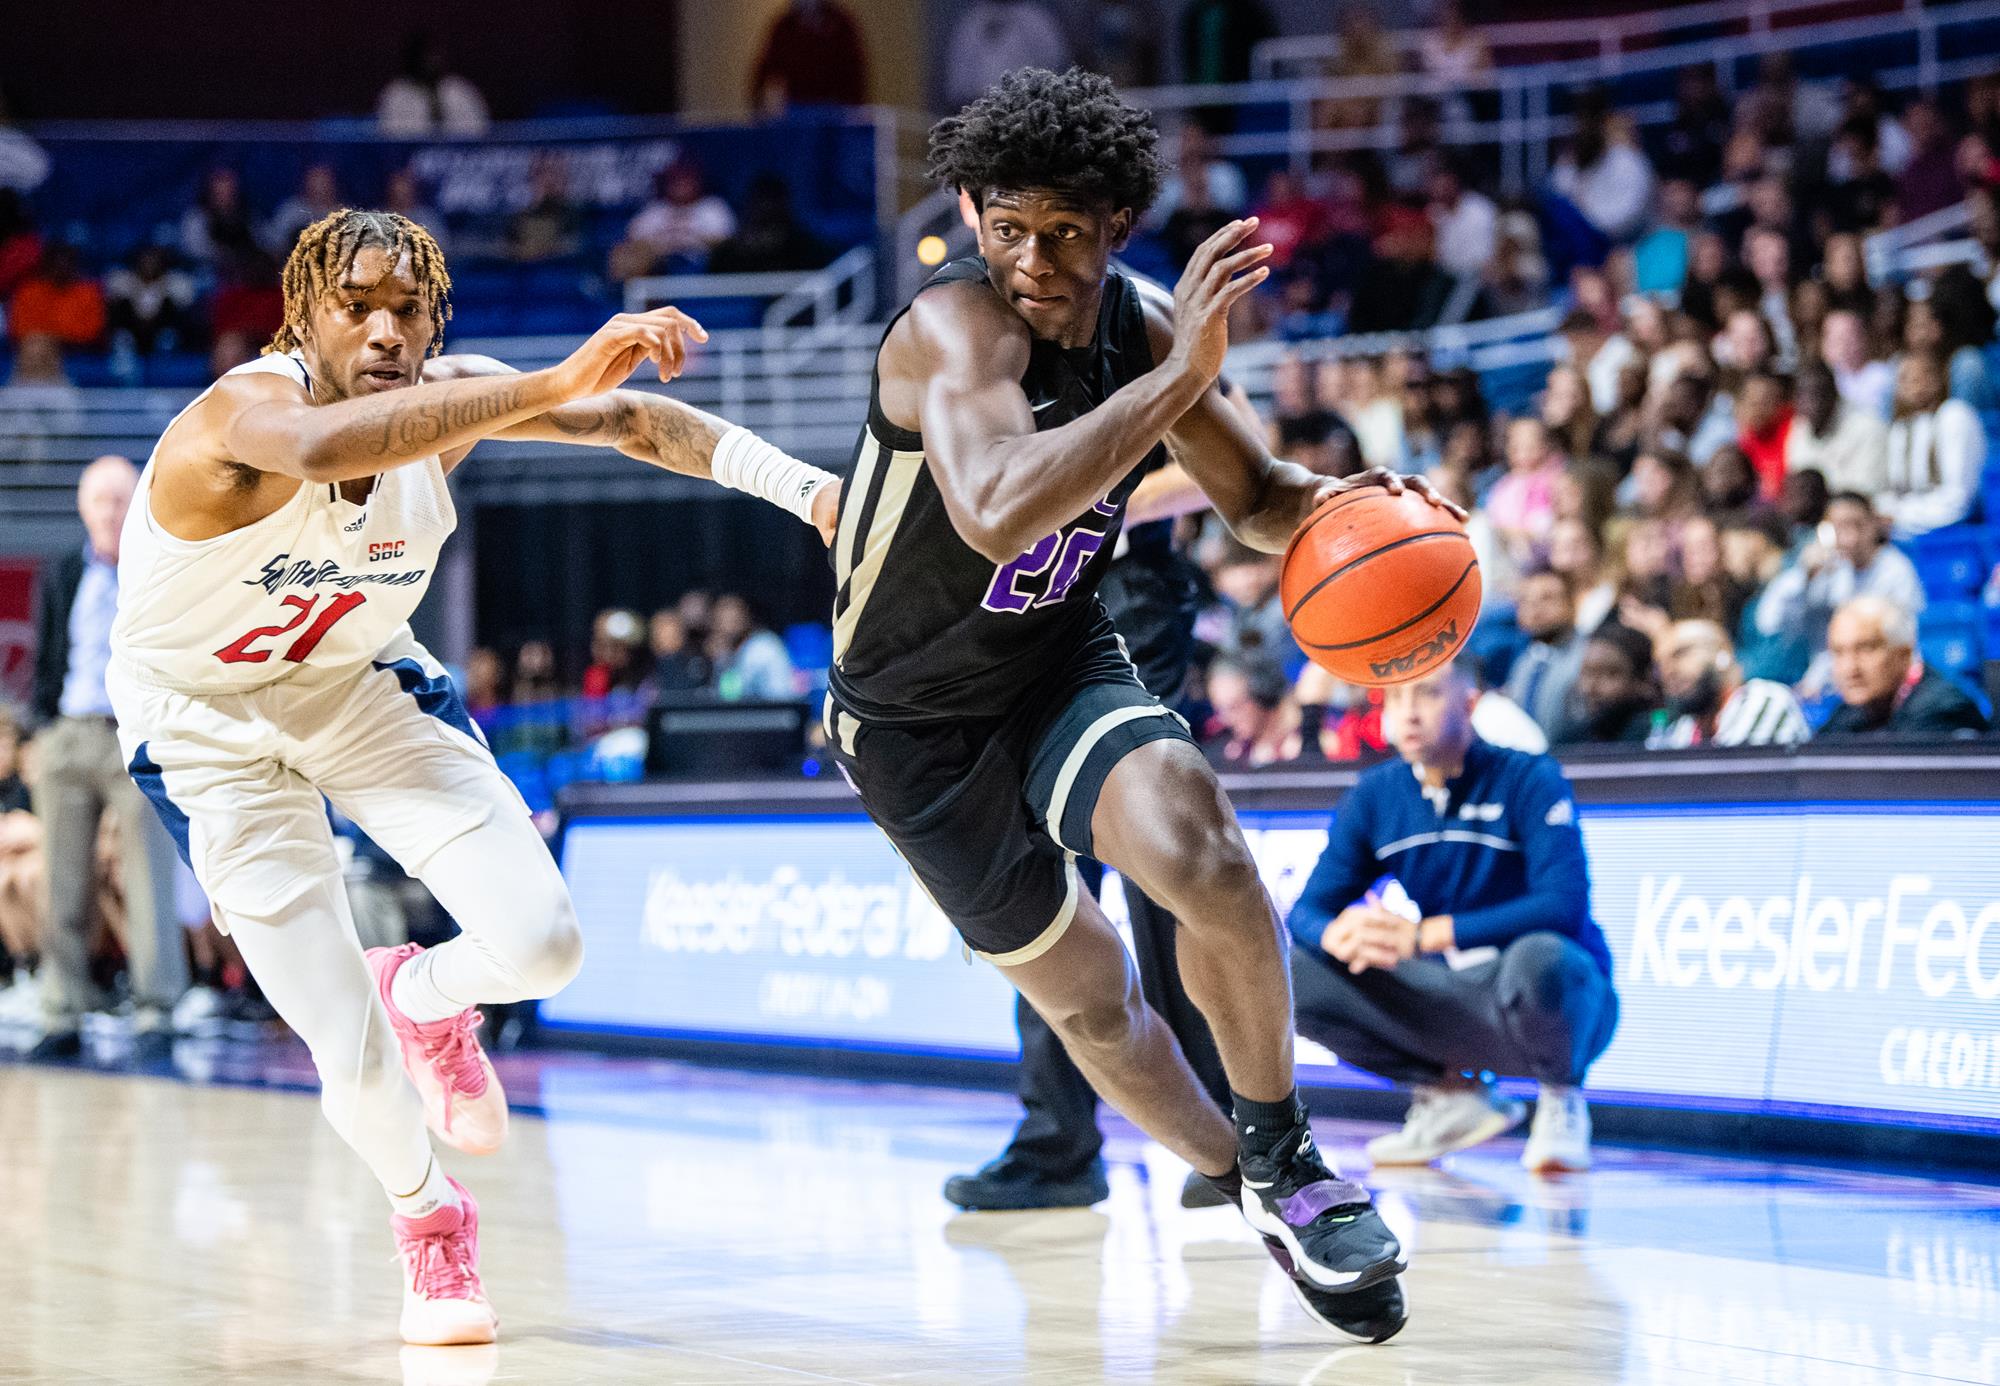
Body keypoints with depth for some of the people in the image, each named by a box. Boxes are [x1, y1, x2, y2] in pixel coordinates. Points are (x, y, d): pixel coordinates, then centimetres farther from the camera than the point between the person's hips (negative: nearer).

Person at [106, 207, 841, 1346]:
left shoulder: (443, 395, -17)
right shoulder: (243, 413, -35)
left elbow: (635, 419, -12)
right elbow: (324, 448, -59)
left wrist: (814, 491, -27)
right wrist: (555, 385, -70)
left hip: (363, 684, 4)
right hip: (209, 725, -4)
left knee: (543, 944, -14)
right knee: (355, 1061, -10)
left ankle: (424, 995, 23)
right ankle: (428, 1218, 23)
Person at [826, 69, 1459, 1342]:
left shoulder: (1147, 324, -10)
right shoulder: (956, 327, -30)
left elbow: (1257, 499, 4)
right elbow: (998, 511, -50)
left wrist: (1337, 502, -20)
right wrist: (1180, 375, -50)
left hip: (1063, 663, 3)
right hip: (918, 722, -3)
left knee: (1192, 836, -28)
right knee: (1087, 999, 6)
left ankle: (1282, 1152, -10)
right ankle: (1249, 1190, 31)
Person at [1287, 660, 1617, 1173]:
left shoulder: (1529, 780, -13)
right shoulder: (1374, 797, 2)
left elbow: (1564, 904, -26)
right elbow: (1308, 910, -1)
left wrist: (1424, 935, -35)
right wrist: (1341, 935, -29)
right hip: (1445, 1005, 5)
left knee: (1538, 957, -40)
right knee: (1291, 972, -12)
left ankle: (1562, 1098, -6)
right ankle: (1455, 1093, 3)